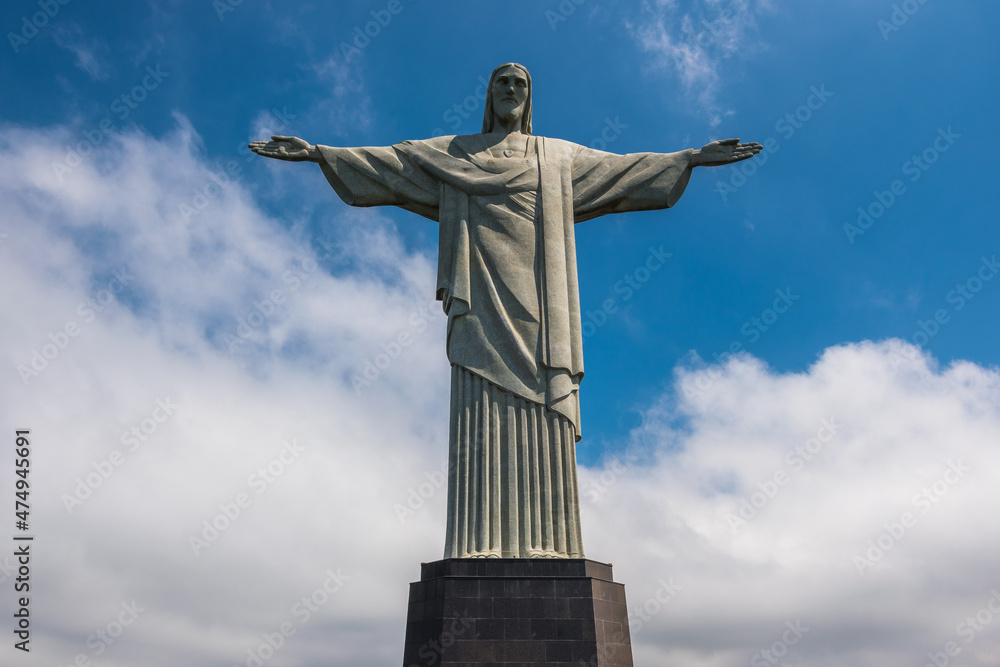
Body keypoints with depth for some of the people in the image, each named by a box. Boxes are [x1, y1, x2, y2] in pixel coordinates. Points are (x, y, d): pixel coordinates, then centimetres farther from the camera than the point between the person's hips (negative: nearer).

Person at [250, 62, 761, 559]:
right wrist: (316, 152, 11)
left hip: (534, 293, 1)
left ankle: (543, 549, -14)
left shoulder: (559, 156, 26)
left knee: (541, 411, -12)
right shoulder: (454, 152, 23)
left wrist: (692, 157, 19)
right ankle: (480, 550, -18)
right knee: (483, 410, -14)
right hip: (483, 290, -1)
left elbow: (622, 168, 24)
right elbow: (384, 160, 18)